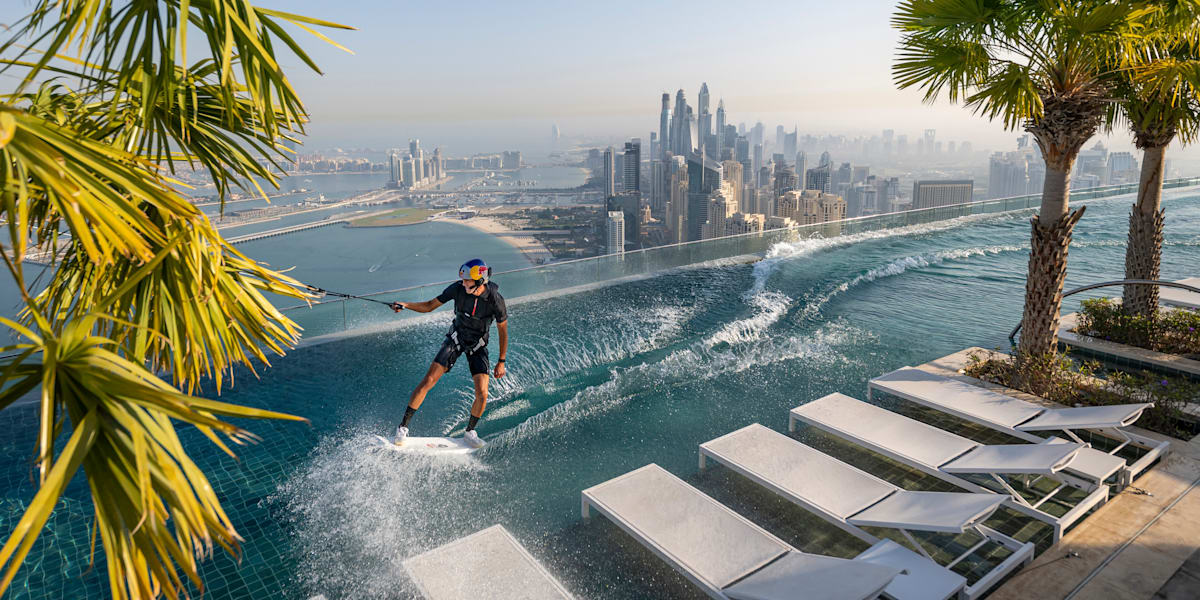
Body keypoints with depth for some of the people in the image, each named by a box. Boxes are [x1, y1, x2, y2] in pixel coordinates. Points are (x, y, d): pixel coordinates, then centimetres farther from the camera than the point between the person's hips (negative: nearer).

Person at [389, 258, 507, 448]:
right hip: (456, 338, 1)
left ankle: (470, 432, 15)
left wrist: (501, 362, -7)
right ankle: (403, 427, 2)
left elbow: (503, 331, -11)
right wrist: (405, 305, -22)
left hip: (478, 345, -1)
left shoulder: (495, 299, -23)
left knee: (482, 394, -12)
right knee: (428, 380, -11)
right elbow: (430, 305, -6)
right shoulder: (458, 288, -18)